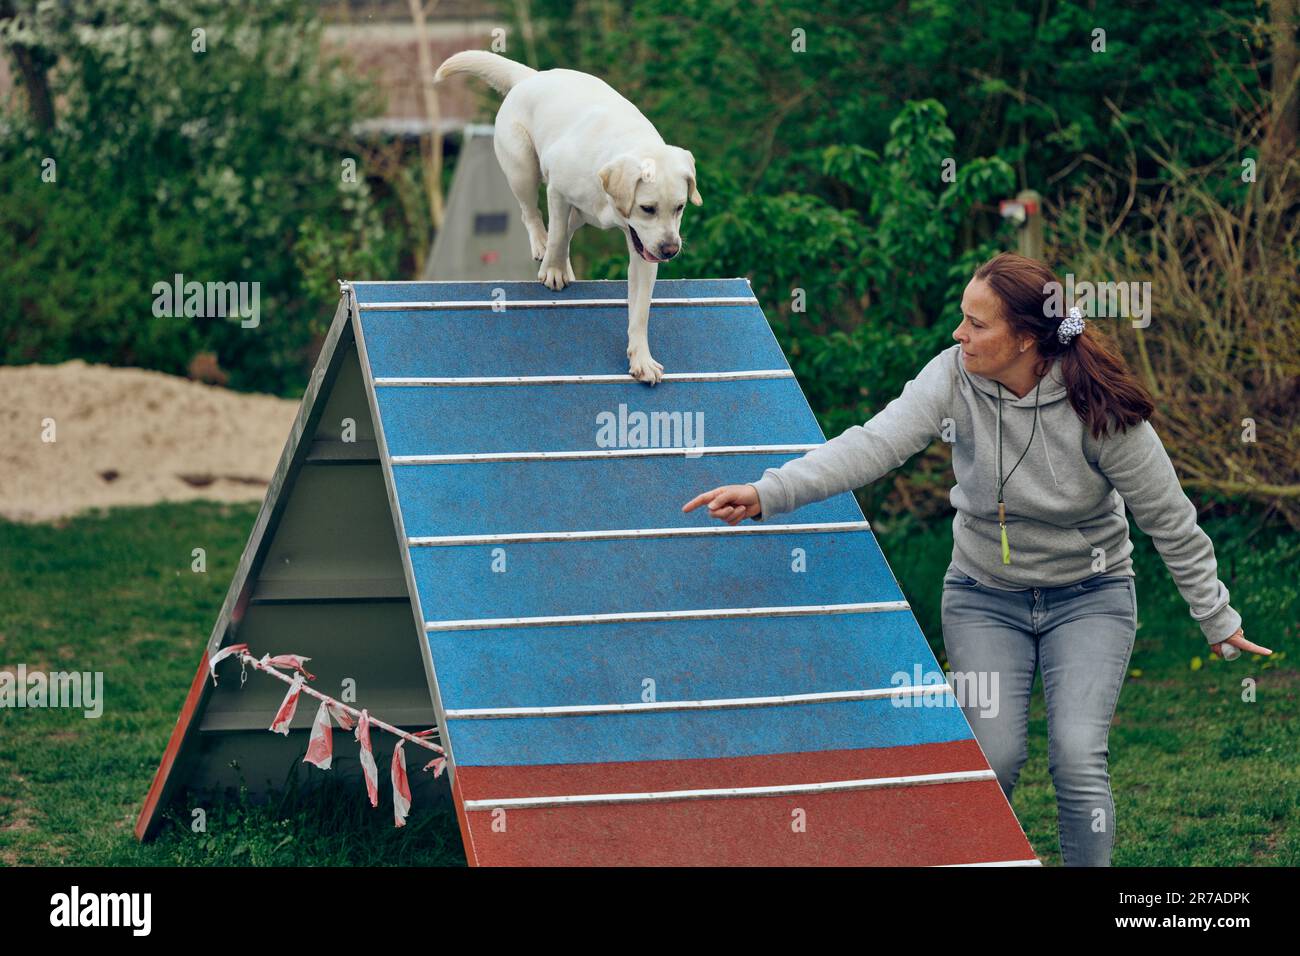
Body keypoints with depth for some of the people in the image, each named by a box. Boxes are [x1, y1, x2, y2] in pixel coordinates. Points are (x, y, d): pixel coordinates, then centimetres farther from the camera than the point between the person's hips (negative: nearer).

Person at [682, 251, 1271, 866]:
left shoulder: (1100, 410, -22)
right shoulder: (953, 378, -16)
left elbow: (1171, 522, -11)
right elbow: (873, 445, -29)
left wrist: (1216, 620, -3)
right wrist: (766, 493, -43)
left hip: (1089, 597, -2)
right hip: (984, 595, 2)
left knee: (1077, 757, -15)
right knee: (993, 758, -10)